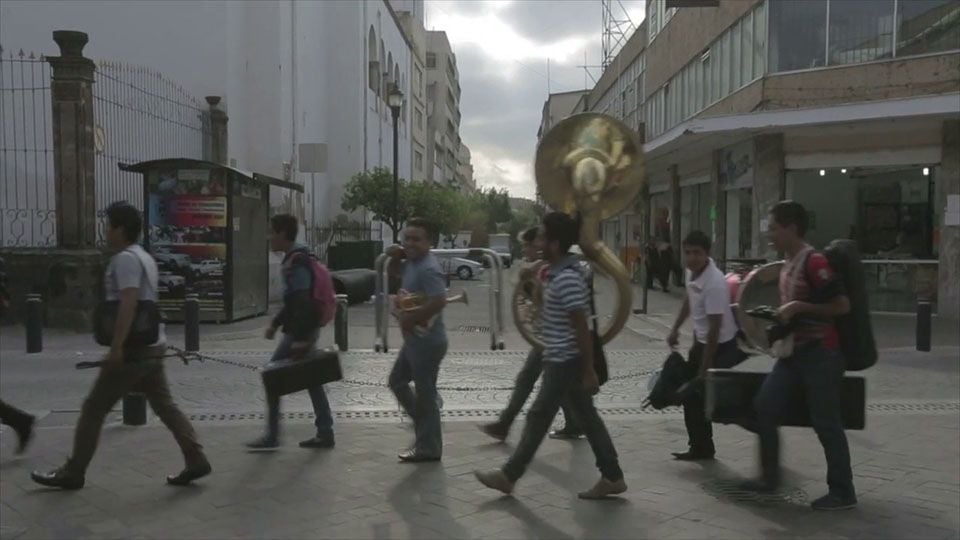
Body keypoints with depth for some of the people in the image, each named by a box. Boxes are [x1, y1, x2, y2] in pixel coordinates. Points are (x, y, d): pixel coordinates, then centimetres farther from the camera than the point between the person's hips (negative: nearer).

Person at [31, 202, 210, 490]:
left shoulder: (125, 259, -13)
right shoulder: (144, 257, 17)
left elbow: (128, 303, -24)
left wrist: (116, 347, -26)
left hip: (133, 349, -9)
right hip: (152, 346, 9)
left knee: (93, 409, 2)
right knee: (165, 406, 8)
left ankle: (73, 473, 12)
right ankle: (196, 461, 3)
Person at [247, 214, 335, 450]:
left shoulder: (296, 262, -17)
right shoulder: (295, 258, 15)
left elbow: (302, 302, -23)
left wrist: (299, 337, -25)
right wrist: (275, 323, 23)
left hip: (300, 332, -10)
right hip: (307, 330, 10)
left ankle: (272, 436, 4)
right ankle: (325, 433, 16)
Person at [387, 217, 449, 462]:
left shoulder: (429, 269, -22)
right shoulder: (412, 262, 7)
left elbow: (439, 301, -34)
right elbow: (392, 271, 28)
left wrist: (410, 319, -24)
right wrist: (396, 255, 5)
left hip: (428, 341, -10)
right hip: (414, 339, 10)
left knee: (425, 393, 0)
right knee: (397, 381, 21)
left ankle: (429, 448, 13)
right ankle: (423, 423, 32)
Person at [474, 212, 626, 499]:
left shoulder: (566, 279, -22)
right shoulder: (560, 271, 10)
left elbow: (582, 328, -22)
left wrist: (589, 371, -20)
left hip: (564, 362, -10)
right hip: (563, 360, 10)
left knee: (538, 417, 2)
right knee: (587, 418, 12)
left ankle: (509, 475, 14)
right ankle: (612, 477, 18)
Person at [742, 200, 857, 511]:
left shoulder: (813, 262, -17)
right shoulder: (788, 262, 11)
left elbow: (841, 305, -19)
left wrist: (798, 307, -21)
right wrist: (782, 314, 11)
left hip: (819, 354, -9)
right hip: (793, 352, 9)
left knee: (825, 422, -1)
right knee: (763, 408, 6)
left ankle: (843, 493, 12)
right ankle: (770, 477, 17)